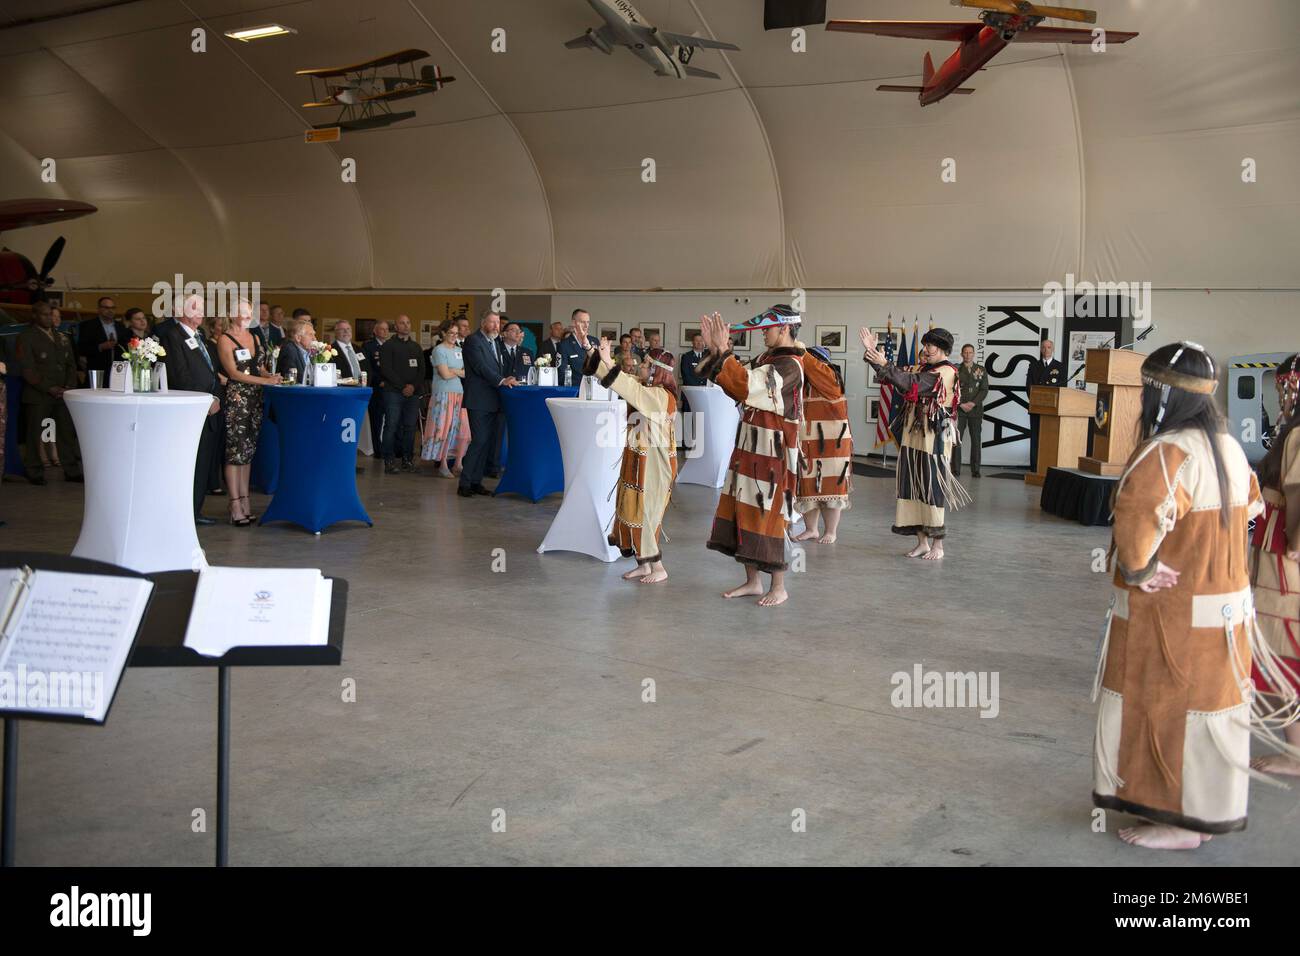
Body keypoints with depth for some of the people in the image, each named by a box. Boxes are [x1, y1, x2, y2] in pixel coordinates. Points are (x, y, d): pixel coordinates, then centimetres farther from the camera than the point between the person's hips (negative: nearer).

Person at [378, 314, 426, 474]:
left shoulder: (416, 346, 18)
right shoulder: (388, 346, 4)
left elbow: (422, 369, 12)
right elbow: (386, 370, -5)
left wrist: (414, 386, -4)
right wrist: (403, 386, -11)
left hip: (413, 393, 4)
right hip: (394, 393, -4)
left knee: (410, 427, 2)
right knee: (391, 426, -7)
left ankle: (408, 459, 8)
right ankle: (389, 462, -5)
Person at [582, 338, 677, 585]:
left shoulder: (661, 396, -20)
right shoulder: (644, 388, 6)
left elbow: (630, 388, -34)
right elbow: (626, 381, 9)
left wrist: (608, 362, -34)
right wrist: (594, 352, 1)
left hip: (653, 464, -9)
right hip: (637, 461, 9)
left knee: (644, 515, -2)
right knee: (632, 513, 12)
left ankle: (658, 568, 10)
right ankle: (643, 565, 21)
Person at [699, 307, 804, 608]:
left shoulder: (789, 366, -17)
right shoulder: (766, 359, 12)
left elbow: (744, 385, -27)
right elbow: (737, 386, 11)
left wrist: (722, 350, -22)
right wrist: (716, 350, 4)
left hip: (773, 453, -9)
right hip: (750, 448, 9)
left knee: (769, 516, -2)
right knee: (747, 512, 11)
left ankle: (778, 588, 10)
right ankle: (753, 581, 22)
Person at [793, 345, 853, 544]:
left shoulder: (831, 378, -7)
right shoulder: (802, 383, 11)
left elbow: (812, 367, -21)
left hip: (830, 444, -5)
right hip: (805, 445, 6)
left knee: (829, 487, 1)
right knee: (807, 487, 7)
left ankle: (830, 532, 10)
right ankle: (810, 529, 19)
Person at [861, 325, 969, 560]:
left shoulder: (946, 372, -10)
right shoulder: (924, 369, 15)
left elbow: (913, 383, -23)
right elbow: (903, 378, 8)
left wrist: (884, 365, -28)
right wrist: (872, 351, -1)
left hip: (934, 439, -8)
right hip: (913, 437, 8)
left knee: (932, 488, -2)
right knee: (915, 488, 7)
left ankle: (937, 545, 7)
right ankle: (922, 542, 14)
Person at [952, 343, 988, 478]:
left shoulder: (981, 370, 8)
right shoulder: (955, 370, 4)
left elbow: (984, 390, 2)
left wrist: (972, 403, -10)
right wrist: (961, 405, -10)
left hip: (975, 409, 1)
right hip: (959, 409, -1)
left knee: (976, 440, 1)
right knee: (956, 439, -4)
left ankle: (975, 470, 6)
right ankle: (956, 469, 1)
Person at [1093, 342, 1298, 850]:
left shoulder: (1169, 452, -23)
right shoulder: (1229, 447, 7)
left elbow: (1136, 520, -38)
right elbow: (1249, 506, 23)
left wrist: (1137, 570, -21)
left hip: (1173, 615, -9)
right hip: (1226, 604, 9)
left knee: (1168, 708, 4)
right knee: (1208, 705, 18)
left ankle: (1179, 822, 16)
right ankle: (1206, 810, 32)